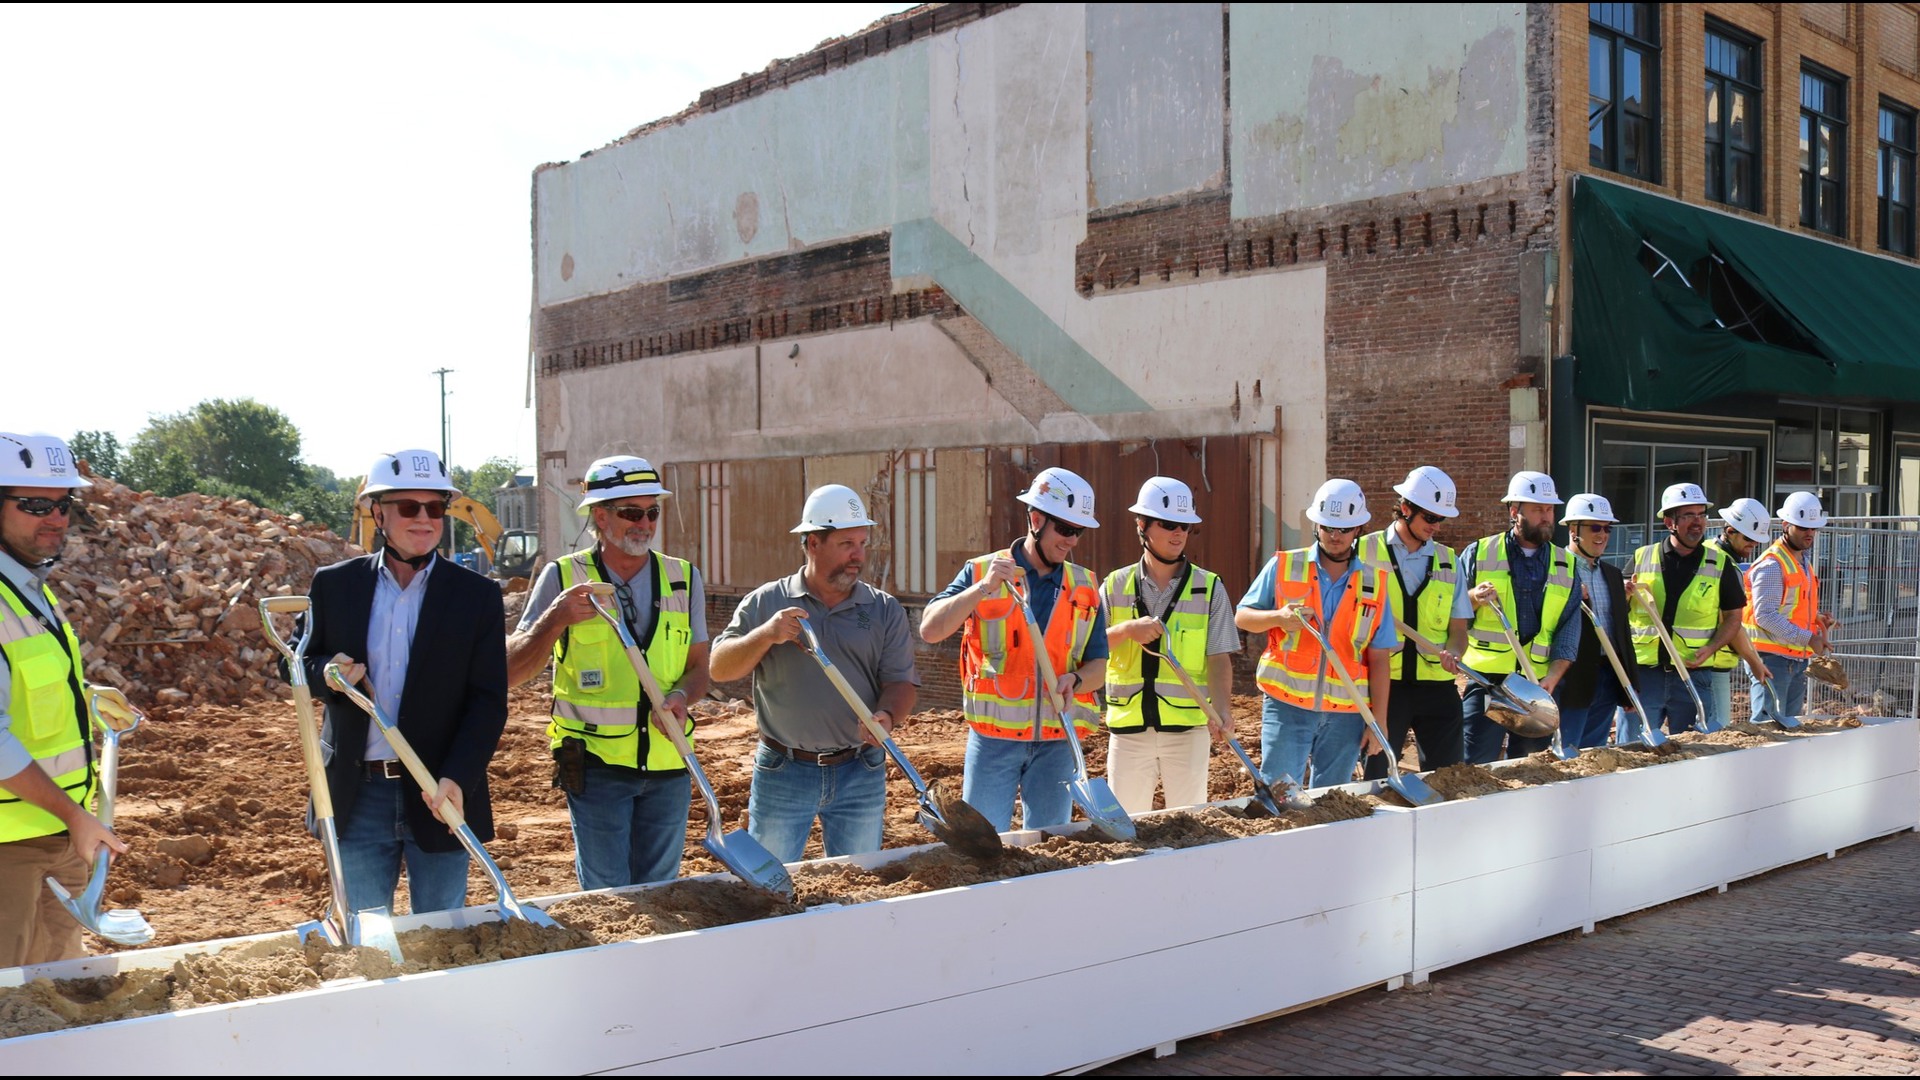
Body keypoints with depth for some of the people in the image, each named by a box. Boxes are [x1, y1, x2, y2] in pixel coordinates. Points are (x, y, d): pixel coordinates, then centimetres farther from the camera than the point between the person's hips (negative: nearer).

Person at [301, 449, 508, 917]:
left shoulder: (477, 595, -2)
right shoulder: (334, 584, 4)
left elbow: (489, 701, -5)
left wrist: (457, 778, -18)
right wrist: (328, 672, -13)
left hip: (439, 795, -1)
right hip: (358, 796, 2)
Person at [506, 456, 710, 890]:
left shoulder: (683, 578, 5)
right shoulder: (564, 578, -4)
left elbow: (699, 666, 11)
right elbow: (510, 672, -7)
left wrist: (680, 695, -12)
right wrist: (556, 620, -24)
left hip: (668, 763, 3)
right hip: (596, 765, -3)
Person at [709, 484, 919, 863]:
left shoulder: (885, 611, 4)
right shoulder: (766, 603, 1)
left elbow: (902, 680, -1)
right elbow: (720, 669, -2)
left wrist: (886, 716, -22)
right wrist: (766, 635, -18)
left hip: (861, 776, 1)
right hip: (783, 774, -1)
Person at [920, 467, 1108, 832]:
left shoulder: (1085, 587, 8)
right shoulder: (982, 571, -2)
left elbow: (1097, 668, 8)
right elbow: (929, 630, -12)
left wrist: (1074, 679, -15)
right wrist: (984, 588, -22)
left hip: (1057, 741, 3)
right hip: (993, 736, -3)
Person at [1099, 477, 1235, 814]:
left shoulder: (1209, 587, 2)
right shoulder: (1115, 586, 5)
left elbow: (1219, 659, -3)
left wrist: (1220, 712, -19)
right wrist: (1126, 629, -16)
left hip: (1188, 726, -1)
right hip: (1129, 726, 1)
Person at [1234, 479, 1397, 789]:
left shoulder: (1374, 584, 5)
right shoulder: (1283, 567, 1)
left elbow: (1379, 659, 5)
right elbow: (1241, 617, 5)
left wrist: (1378, 720, 2)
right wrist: (1278, 617, -16)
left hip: (1345, 713, 2)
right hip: (1287, 704, -2)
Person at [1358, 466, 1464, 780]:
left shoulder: (1447, 560, 10)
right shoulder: (1365, 552, 0)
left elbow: (1457, 628, 7)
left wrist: (1452, 654, -13)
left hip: (1436, 686, 3)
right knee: (1376, 781, 3)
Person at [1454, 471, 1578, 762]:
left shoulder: (1566, 565, 10)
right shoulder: (1479, 554, 3)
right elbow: (1451, 614, 6)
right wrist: (1472, 600, -16)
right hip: (1486, 681, -3)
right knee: (1475, 769, -7)